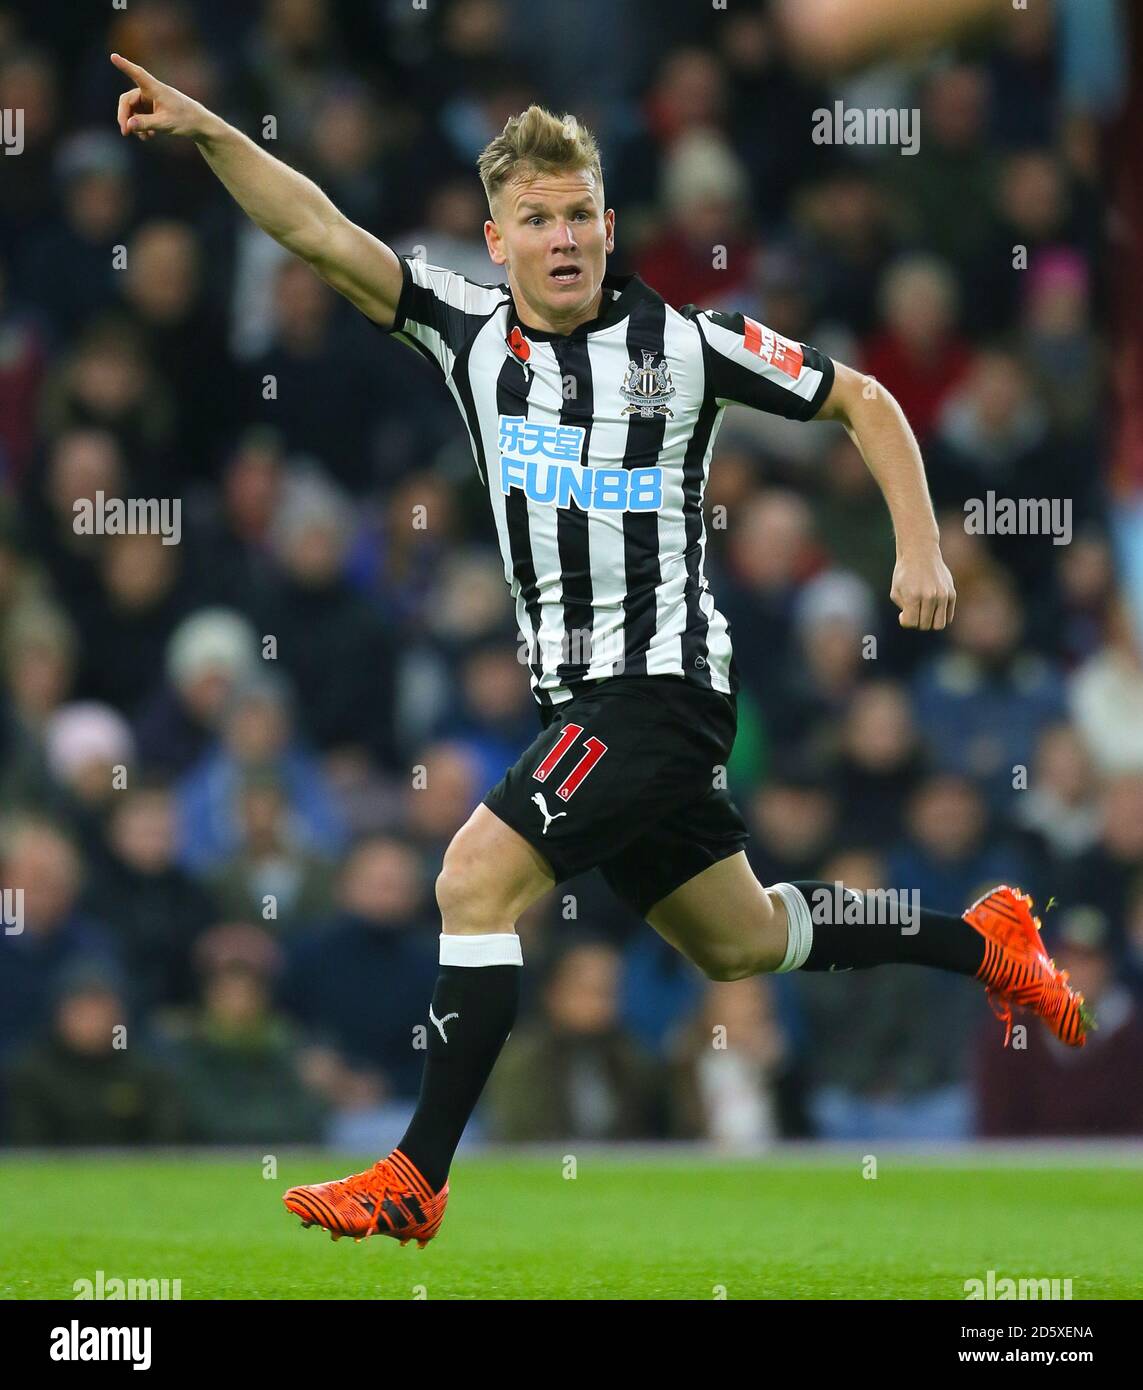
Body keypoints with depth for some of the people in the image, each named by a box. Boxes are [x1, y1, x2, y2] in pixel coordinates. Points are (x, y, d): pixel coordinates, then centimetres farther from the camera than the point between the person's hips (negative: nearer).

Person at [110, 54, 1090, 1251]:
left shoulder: (681, 345, -8)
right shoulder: (470, 332, 3)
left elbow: (863, 401, 2)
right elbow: (323, 235, -5)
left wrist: (920, 550, -6)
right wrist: (204, 130, -17)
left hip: (658, 682, -7)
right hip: (574, 699, 7)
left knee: (477, 876, -20)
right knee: (736, 944, 20)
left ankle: (416, 1180, -17)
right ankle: (982, 942, 40)